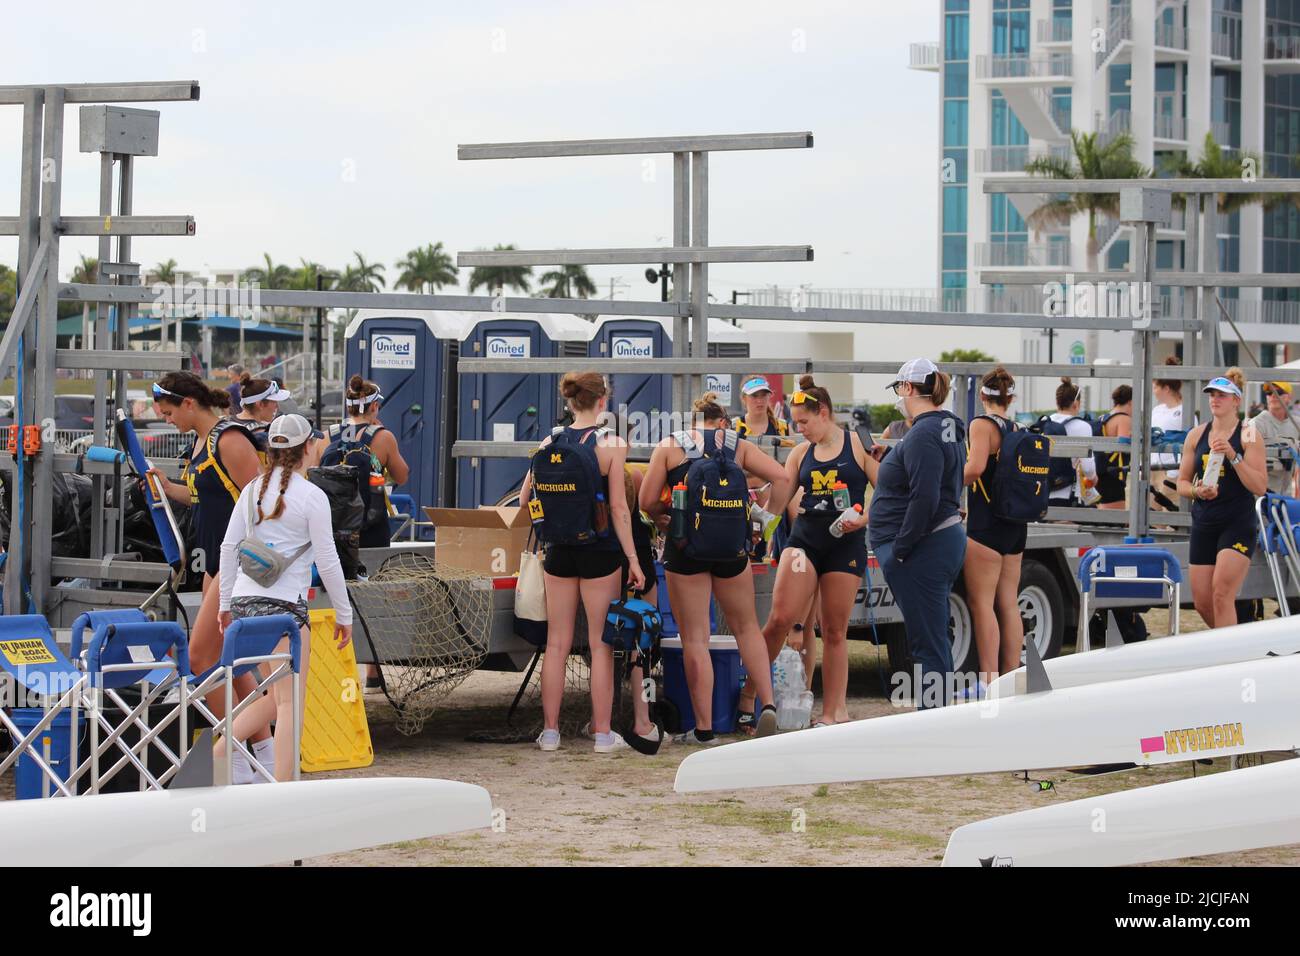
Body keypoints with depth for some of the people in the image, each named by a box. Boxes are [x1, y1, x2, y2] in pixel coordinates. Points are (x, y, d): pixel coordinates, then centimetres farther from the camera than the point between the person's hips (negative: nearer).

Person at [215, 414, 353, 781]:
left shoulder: (252, 490, 10)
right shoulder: (312, 496, -6)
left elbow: (228, 547, 11)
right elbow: (327, 561, -6)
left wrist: (226, 604, 19)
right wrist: (344, 614, 3)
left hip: (244, 600, 7)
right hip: (284, 604, -7)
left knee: (277, 699, 17)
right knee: (290, 703, -2)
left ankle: (215, 755, 7)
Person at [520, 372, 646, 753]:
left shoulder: (548, 443, 1)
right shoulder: (610, 445, -10)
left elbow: (525, 500, 5)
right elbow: (619, 508, -12)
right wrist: (633, 558, -6)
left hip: (558, 551, 4)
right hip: (599, 551, -3)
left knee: (556, 644, 10)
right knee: (601, 645, 4)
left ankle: (550, 730, 12)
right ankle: (603, 732, 7)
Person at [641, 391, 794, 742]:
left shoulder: (669, 447, 6)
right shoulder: (738, 446, 10)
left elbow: (647, 502, 0)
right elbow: (781, 477, -2)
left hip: (685, 546, -2)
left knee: (694, 639, 5)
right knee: (746, 627, 19)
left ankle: (704, 729, 6)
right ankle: (767, 703, 3)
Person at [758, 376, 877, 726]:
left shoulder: (859, 445, 0)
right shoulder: (800, 453, 11)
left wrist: (863, 519, -15)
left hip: (846, 545, -2)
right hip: (804, 539, 2)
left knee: (835, 631, 3)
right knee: (780, 618, -15)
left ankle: (832, 712, 10)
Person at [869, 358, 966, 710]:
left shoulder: (922, 435, -18)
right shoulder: (947, 429, 14)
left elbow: (924, 500, -26)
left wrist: (899, 550, -20)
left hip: (922, 550, -11)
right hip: (945, 541, 11)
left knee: (927, 644, -7)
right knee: (934, 639, 16)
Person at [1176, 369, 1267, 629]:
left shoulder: (1248, 436, -3)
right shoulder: (1196, 435, 9)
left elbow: (1260, 487, -11)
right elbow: (1182, 482, 13)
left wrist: (1233, 456, -21)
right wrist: (1197, 491, -9)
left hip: (1238, 524, -5)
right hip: (1204, 524, 5)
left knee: (1221, 594, -18)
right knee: (1202, 603, 5)